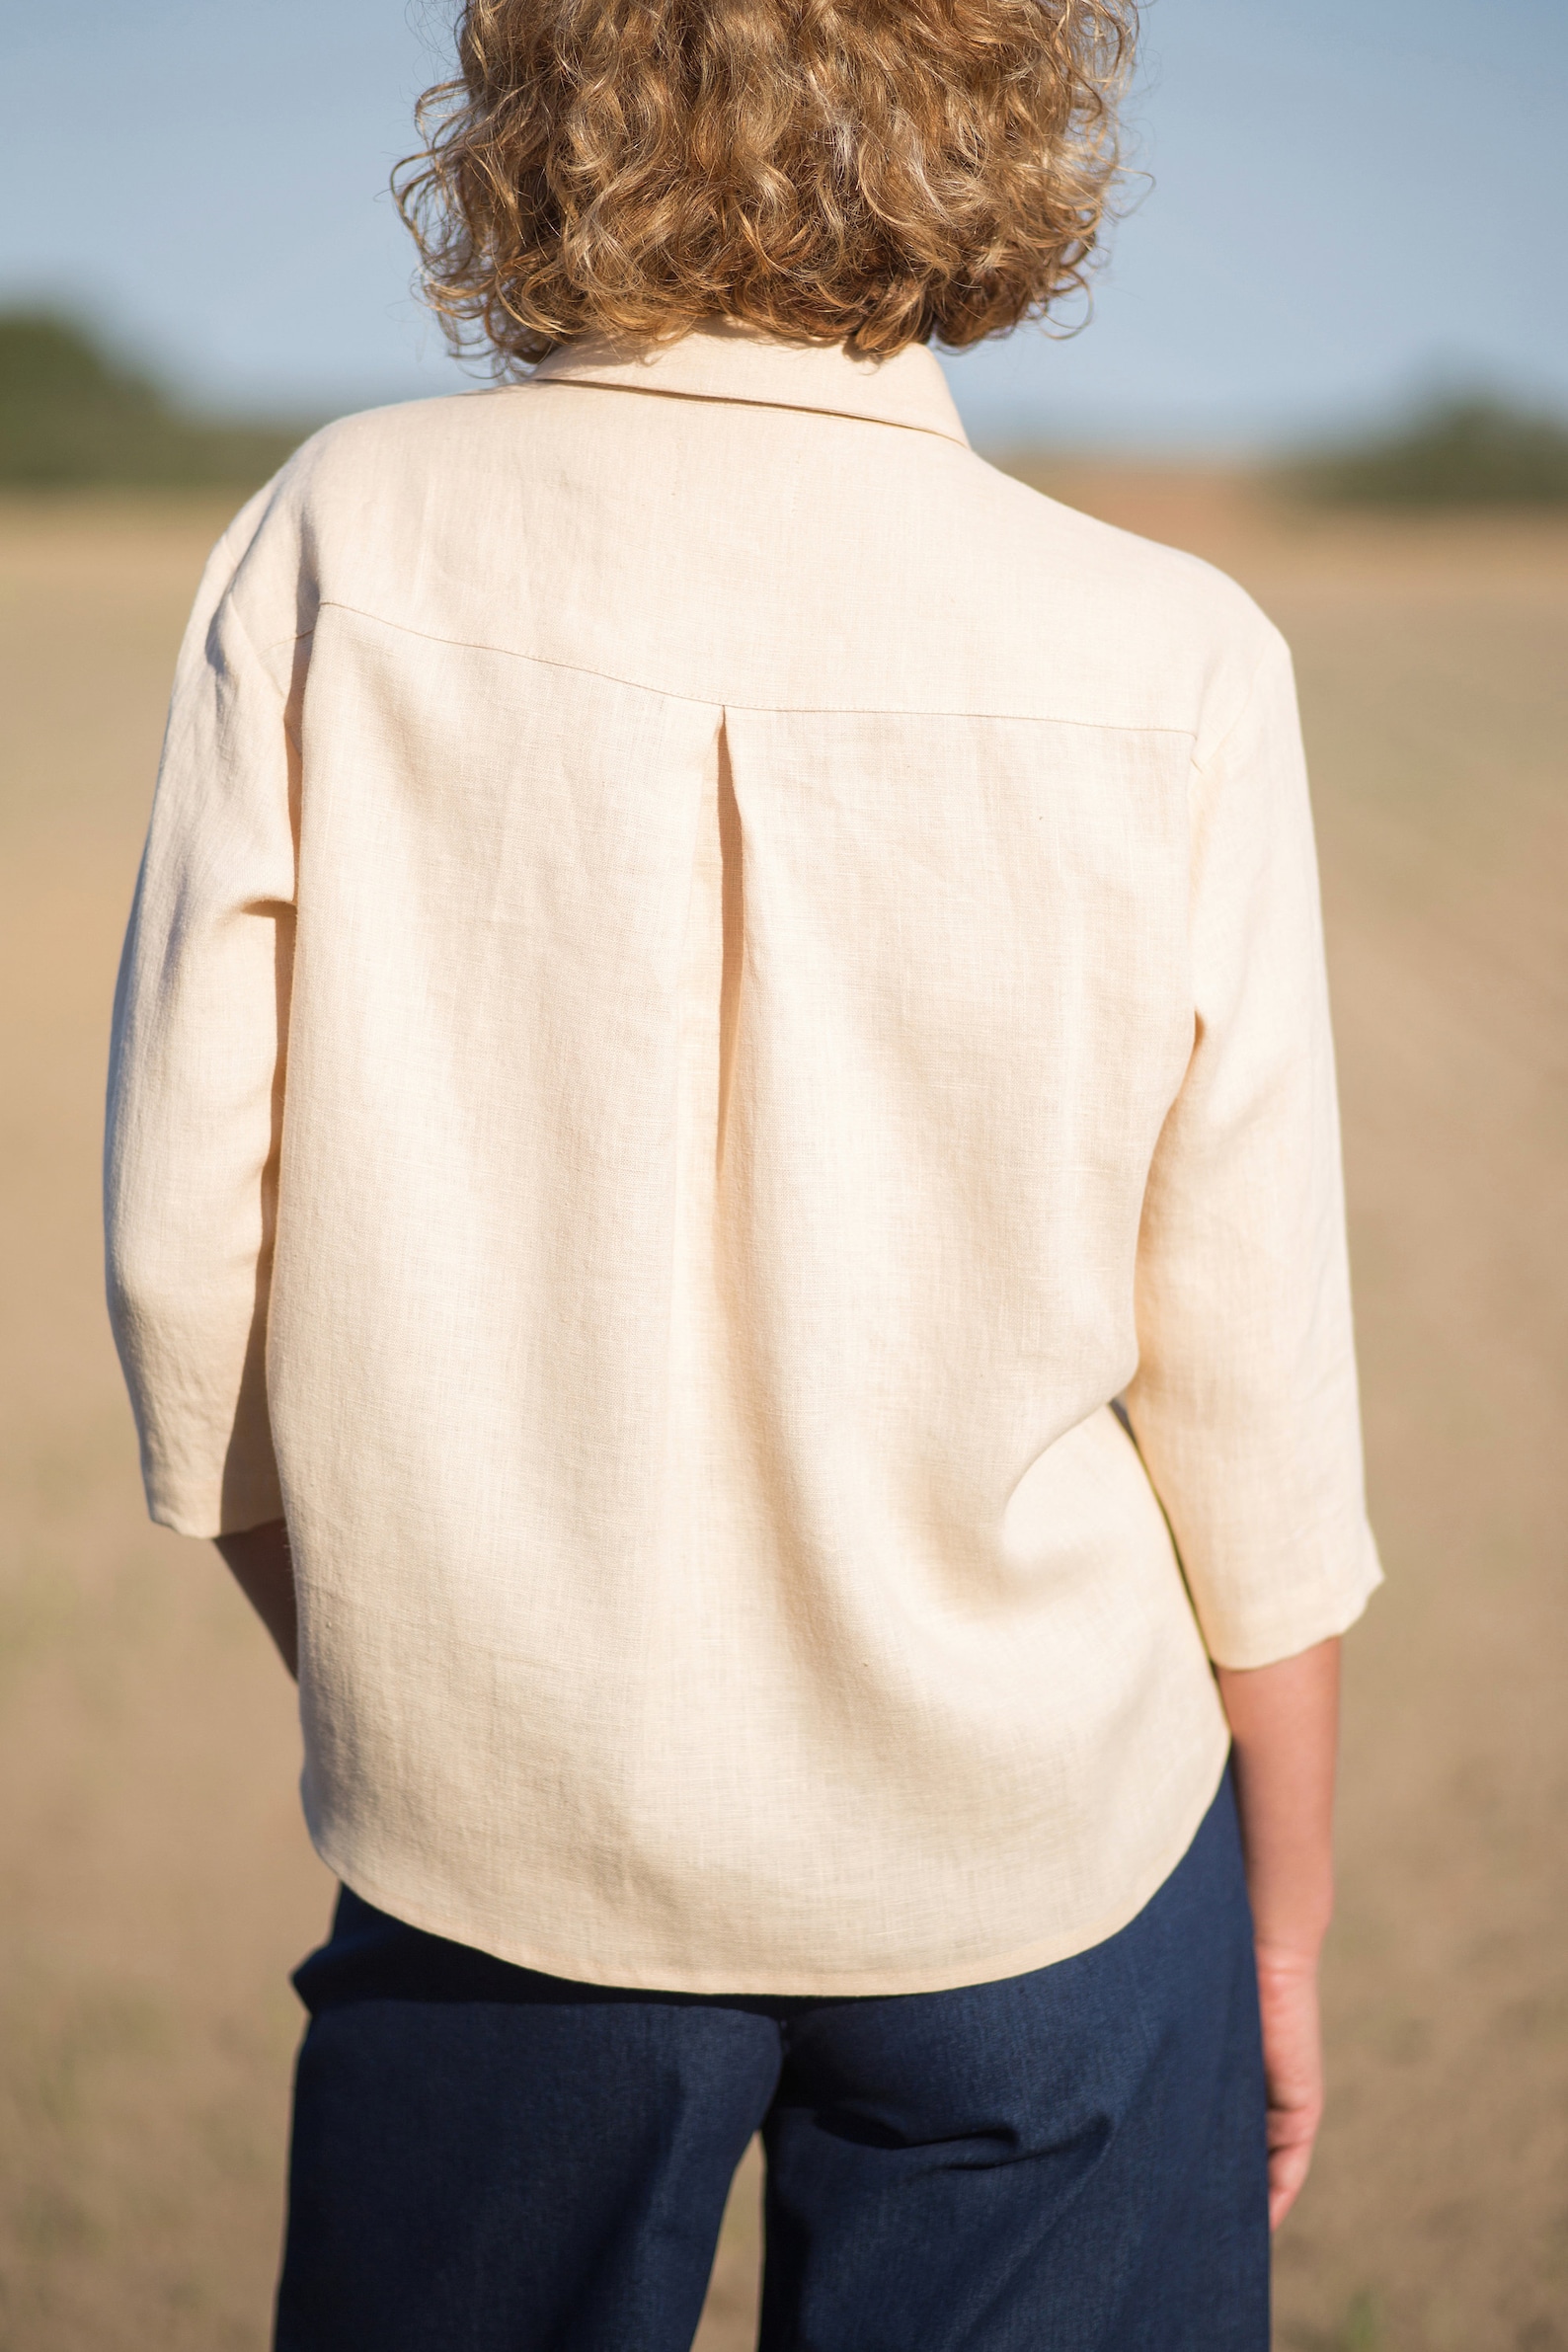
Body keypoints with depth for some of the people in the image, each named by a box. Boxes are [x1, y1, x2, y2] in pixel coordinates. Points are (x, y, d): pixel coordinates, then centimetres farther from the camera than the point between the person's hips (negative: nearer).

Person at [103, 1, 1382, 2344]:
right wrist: (1284, 1906, 7)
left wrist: (367, 1686, 11)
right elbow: (1246, 1388, -8)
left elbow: (189, 1246, -7)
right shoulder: (1166, 672, -13)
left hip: (492, 1817, 1)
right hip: (1026, 1829, -1)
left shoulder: (344, 548, -11)